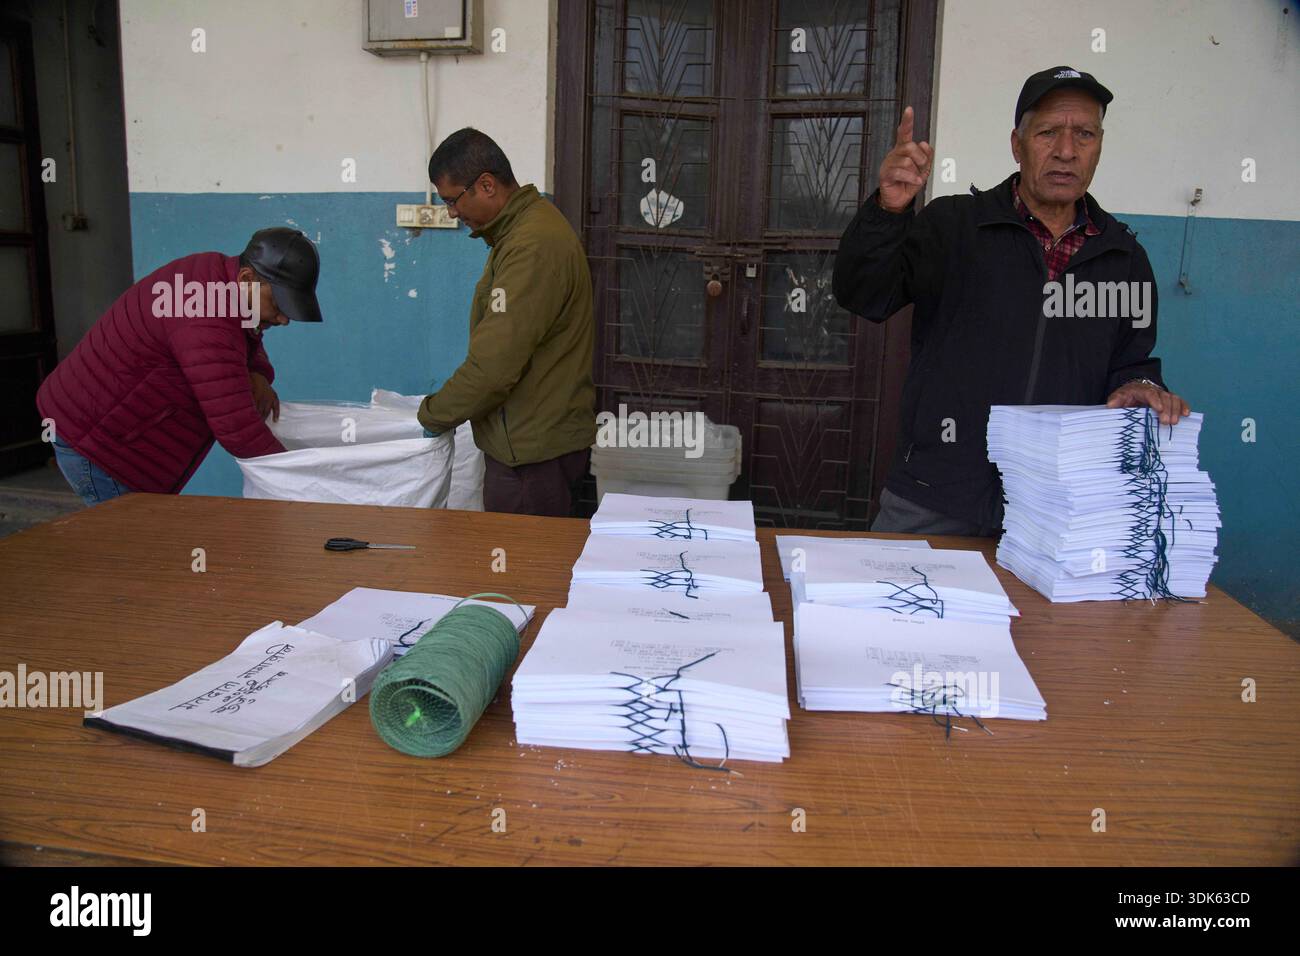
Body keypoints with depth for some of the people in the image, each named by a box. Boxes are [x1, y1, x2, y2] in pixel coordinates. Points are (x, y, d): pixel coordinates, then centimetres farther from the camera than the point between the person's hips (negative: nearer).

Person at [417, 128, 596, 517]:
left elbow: (494, 364, -26)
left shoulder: (532, 247, -22)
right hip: (531, 440, 10)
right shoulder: (527, 226, 12)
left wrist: (433, 415, -10)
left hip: (534, 451, -10)